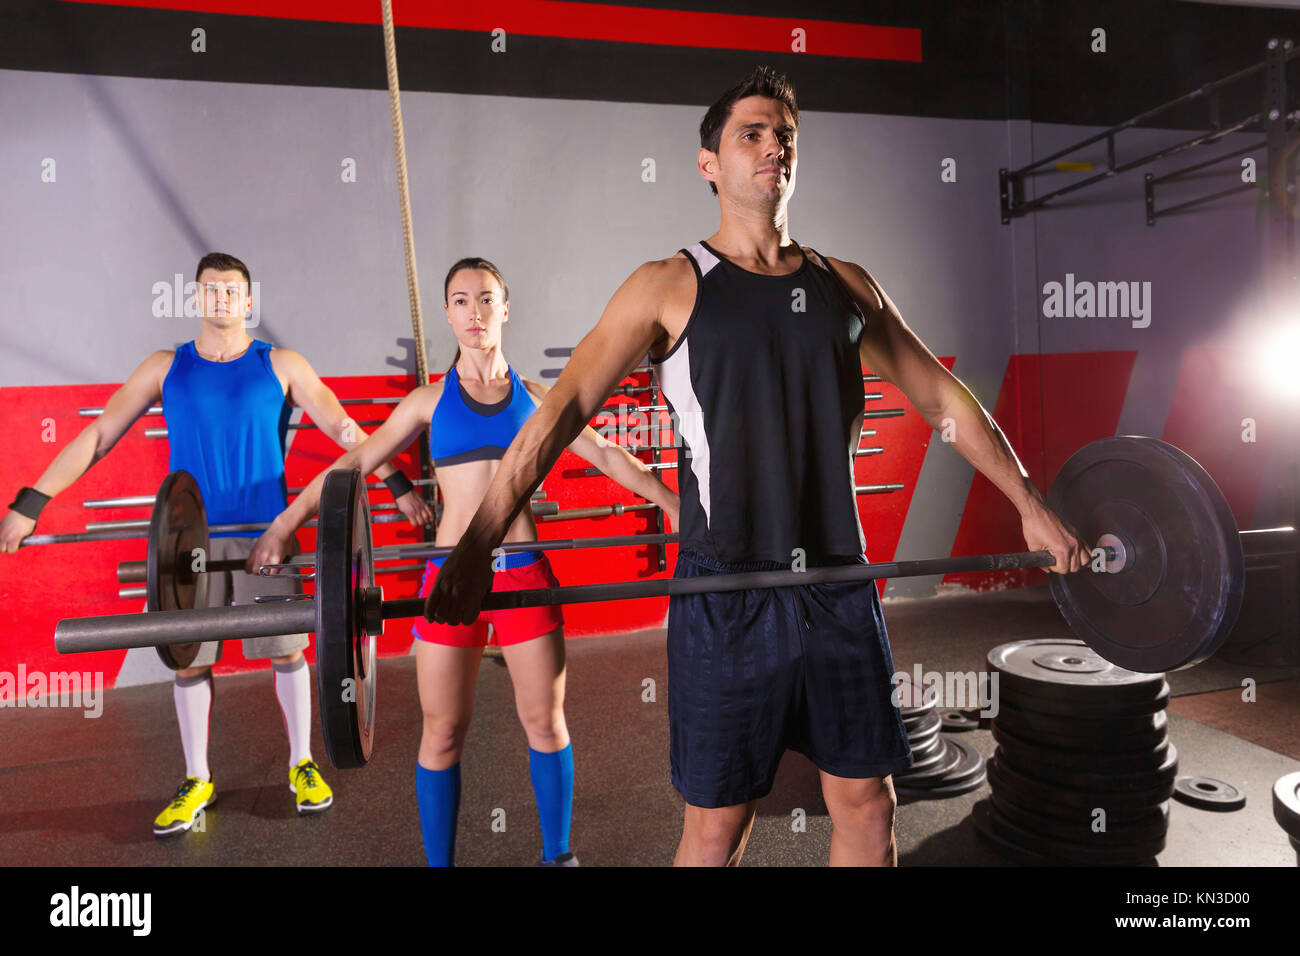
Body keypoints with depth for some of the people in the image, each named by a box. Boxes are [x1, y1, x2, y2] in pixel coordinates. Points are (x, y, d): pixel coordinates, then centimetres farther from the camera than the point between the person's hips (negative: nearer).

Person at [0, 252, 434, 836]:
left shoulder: (280, 366, 3)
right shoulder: (166, 368, 7)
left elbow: (343, 428, -2)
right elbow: (97, 435, 6)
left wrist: (398, 486, -11)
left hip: (264, 531, -1)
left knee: (285, 651, 4)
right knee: (189, 659, 7)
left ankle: (302, 765, 22)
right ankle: (196, 782, 24)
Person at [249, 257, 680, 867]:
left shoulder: (535, 397, 8)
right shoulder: (430, 400, 7)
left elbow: (607, 456, 11)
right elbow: (355, 461, 8)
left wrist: (673, 504, 10)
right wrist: (284, 524, 4)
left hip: (525, 575, 1)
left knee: (546, 724, 9)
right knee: (443, 735, 6)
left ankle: (557, 855, 28)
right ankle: (439, 861, 24)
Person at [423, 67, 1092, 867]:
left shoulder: (847, 285, 11)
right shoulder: (671, 287, -2)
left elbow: (943, 397, 16)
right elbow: (562, 413, -10)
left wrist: (1032, 507, 16)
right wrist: (477, 545, -19)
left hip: (840, 585, 4)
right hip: (728, 595, -4)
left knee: (867, 804, 13)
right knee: (717, 824, 7)